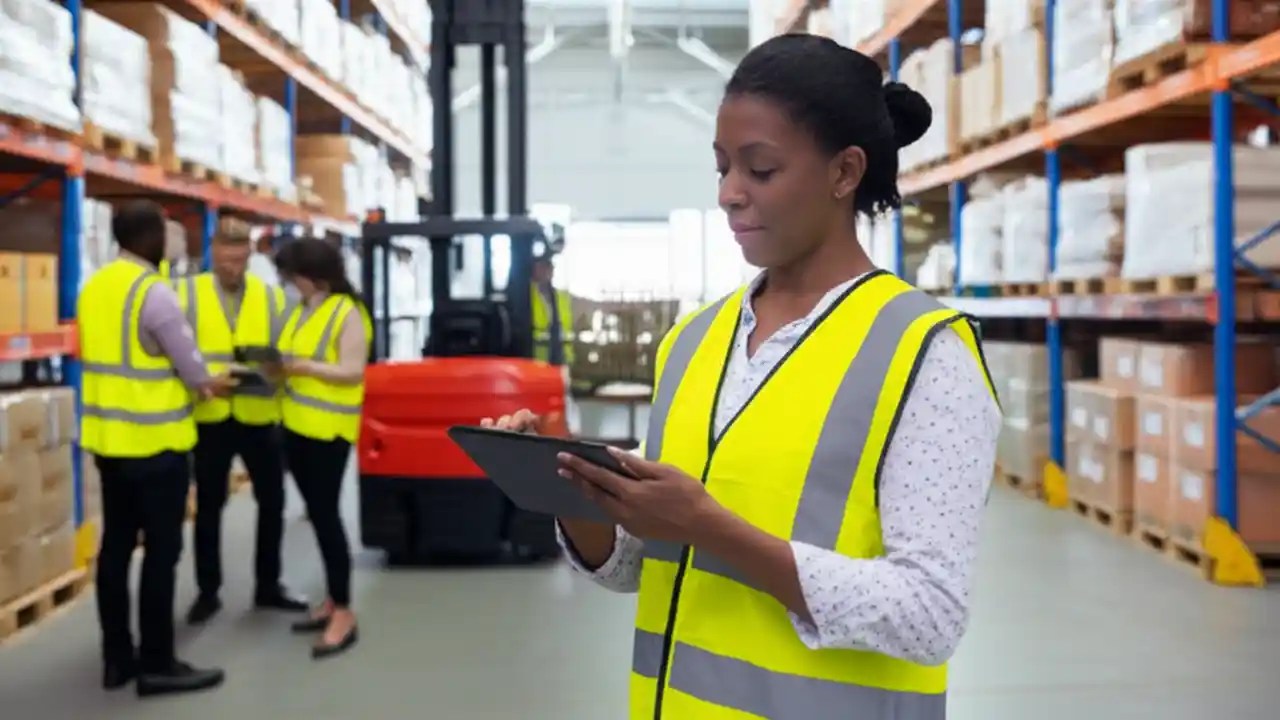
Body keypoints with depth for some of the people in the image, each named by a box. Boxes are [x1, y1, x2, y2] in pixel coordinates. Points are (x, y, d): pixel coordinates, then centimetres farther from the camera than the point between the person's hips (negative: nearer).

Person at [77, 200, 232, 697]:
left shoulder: (93, 287, 6)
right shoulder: (154, 292, -18)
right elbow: (192, 368, -12)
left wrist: (187, 384, 13)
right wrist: (209, 386, 11)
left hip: (108, 436, 8)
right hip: (154, 441, -8)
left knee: (116, 544, 13)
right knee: (160, 551, 1)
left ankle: (116, 658, 22)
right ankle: (156, 665, 8)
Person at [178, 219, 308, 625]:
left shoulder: (271, 297, 6)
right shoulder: (187, 293, 0)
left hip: (259, 415, 2)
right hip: (210, 417, -2)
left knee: (272, 501, 10)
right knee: (209, 506, 9)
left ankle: (268, 586, 26)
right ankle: (208, 591, 23)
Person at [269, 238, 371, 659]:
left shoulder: (347, 313, -11)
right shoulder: (301, 310, 13)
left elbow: (353, 371, -17)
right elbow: (293, 358, 16)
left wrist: (304, 366, -23)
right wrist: (278, 365, -4)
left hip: (328, 428, -8)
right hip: (296, 424, 8)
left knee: (326, 514, -6)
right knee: (316, 514, 12)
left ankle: (344, 614, 0)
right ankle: (333, 601, 22)